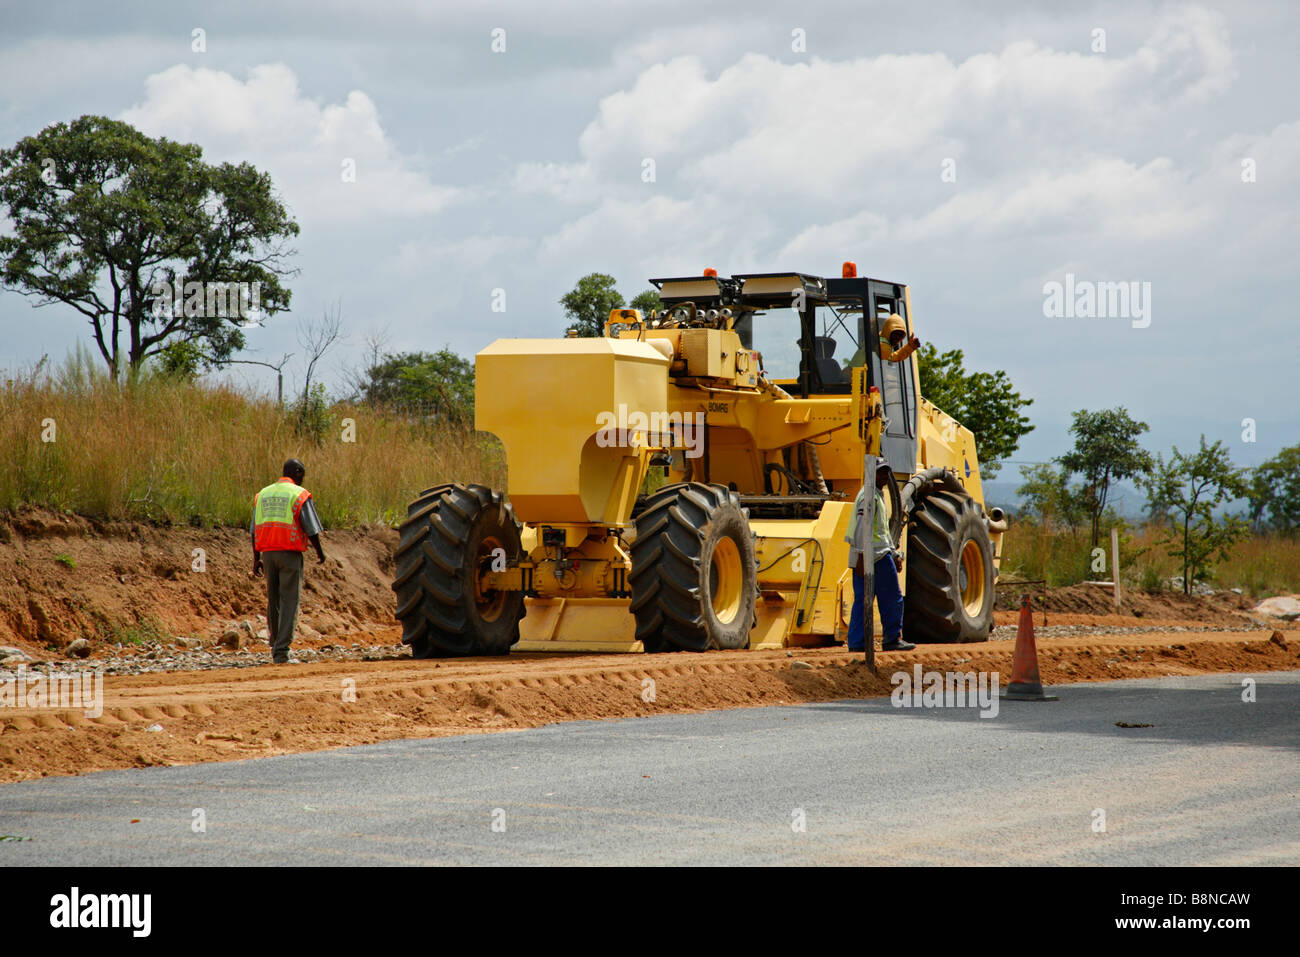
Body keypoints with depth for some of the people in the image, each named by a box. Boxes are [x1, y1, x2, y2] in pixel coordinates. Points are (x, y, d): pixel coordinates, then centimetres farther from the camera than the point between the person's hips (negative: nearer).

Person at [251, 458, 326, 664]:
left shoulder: (262, 494, 13)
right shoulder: (299, 495, -4)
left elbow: (254, 530, 11)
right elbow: (311, 529, -6)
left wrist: (256, 558, 15)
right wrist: (320, 552, 10)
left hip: (268, 553, 5)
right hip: (290, 553, -5)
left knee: (273, 600, 16)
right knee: (289, 601, -4)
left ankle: (275, 646, 25)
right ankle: (281, 650, -12)